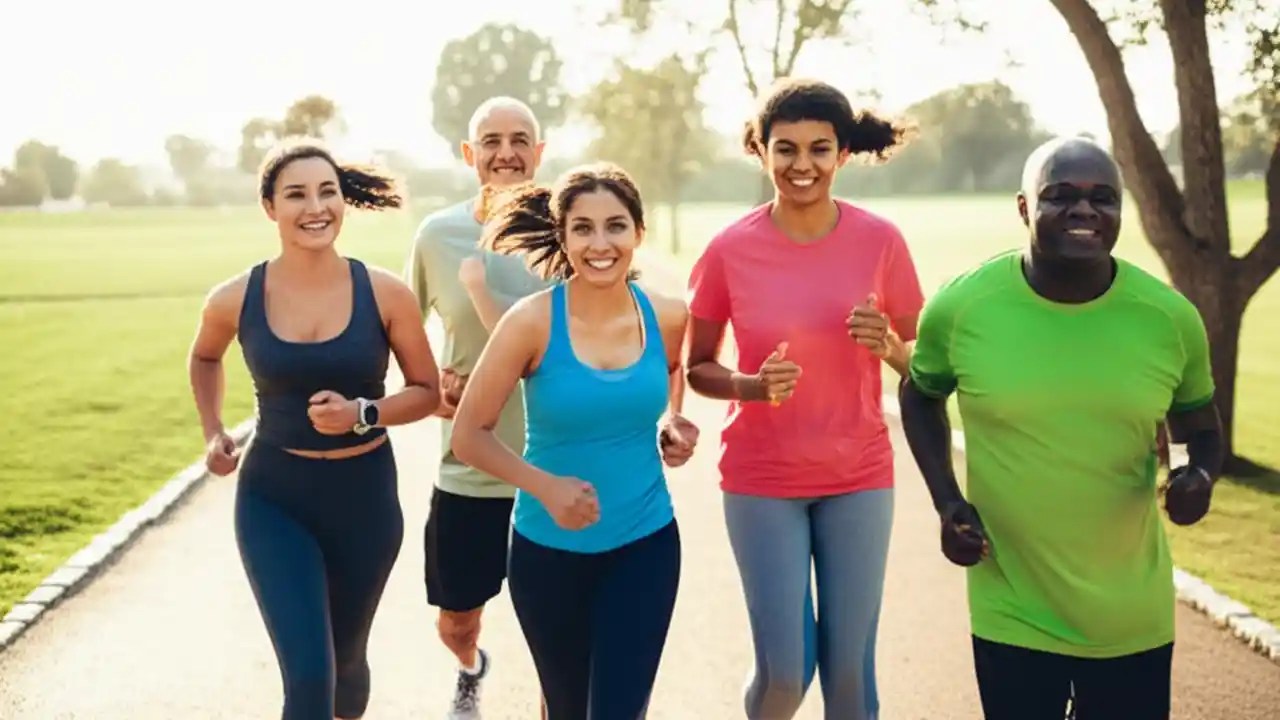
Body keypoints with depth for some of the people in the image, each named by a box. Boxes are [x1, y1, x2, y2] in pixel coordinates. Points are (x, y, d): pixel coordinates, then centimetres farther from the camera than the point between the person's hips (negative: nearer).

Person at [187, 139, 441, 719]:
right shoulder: (235, 300, -8)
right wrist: (213, 433, 4)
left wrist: (361, 414, -19)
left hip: (364, 494, 1)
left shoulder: (385, 293, -11)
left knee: (345, 657, 22)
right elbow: (204, 357, 16)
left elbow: (427, 391, -2)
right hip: (273, 498, -1)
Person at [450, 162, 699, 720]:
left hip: (645, 544, 1)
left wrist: (672, 422, -1)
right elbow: (468, 435, -12)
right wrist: (545, 486, -25)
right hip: (548, 548, -1)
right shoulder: (532, 322, -17)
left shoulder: (667, 317, -7)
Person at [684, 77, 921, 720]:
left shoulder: (880, 240, -7)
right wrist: (752, 386, -19)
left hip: (859, 477, 1)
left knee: (849, 667, 5)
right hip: (762, 480, -1)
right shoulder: (730, 249, -9)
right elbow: (696, 368, 1)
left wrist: (888, 346, -19)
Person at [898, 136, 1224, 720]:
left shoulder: (1169, 317, -8)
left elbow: (1200, 427, 9)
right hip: (1012, 618, -1)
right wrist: (947, 502, -3)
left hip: (1134, 622, 1)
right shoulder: (961, 306, -11)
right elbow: (921, 396, 9)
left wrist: (1201, 476, -14)